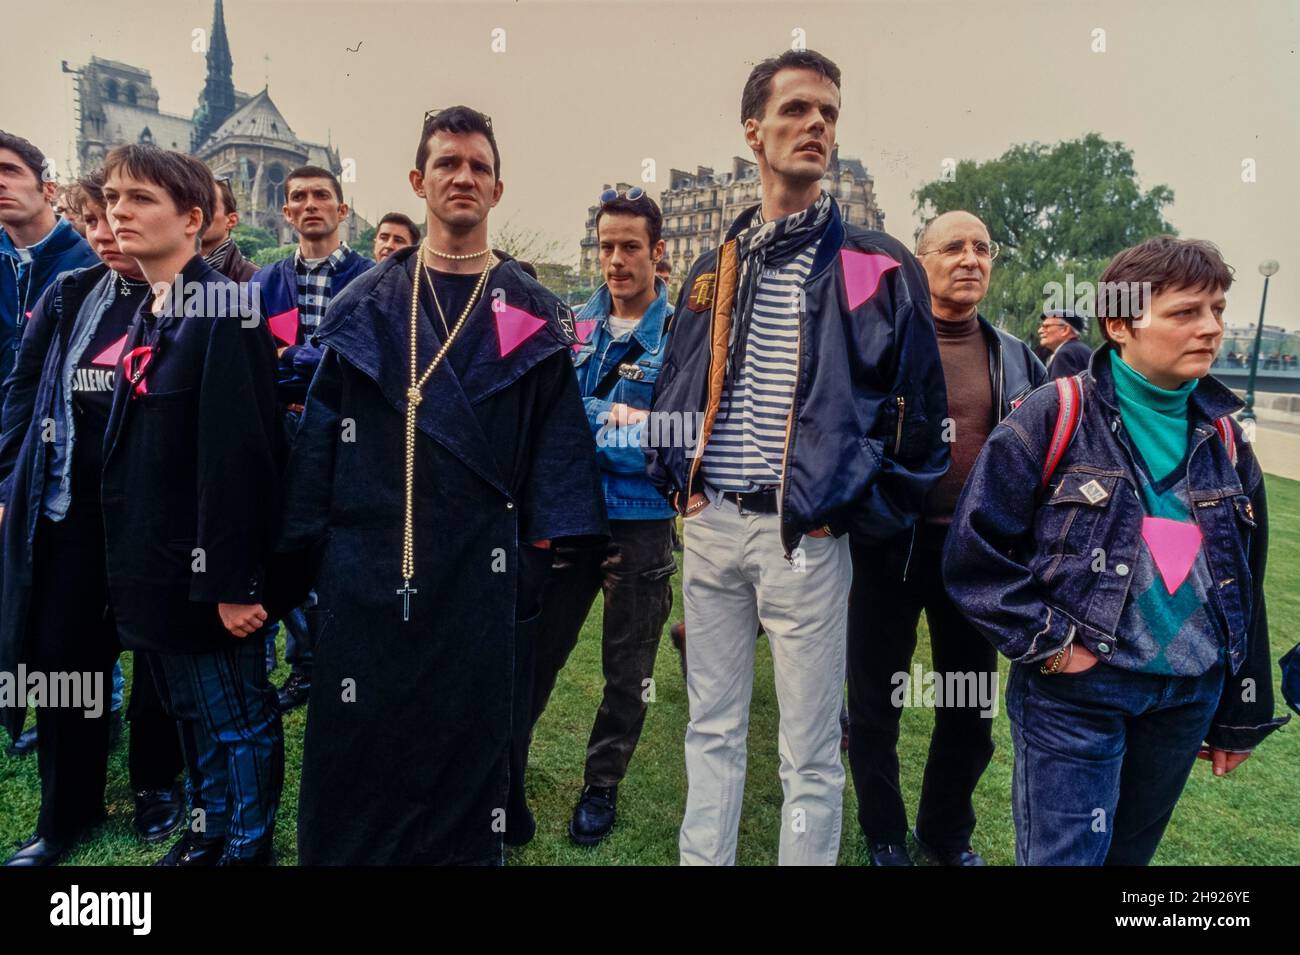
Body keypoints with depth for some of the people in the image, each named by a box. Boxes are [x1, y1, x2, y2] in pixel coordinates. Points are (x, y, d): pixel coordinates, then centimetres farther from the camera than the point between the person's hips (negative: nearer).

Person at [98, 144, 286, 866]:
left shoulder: (223, 311, -15)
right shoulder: (146, 316, 12)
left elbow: (237, 454, -21)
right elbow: (130, 447, 16)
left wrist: (234, 578, -22)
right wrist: (131, 557, 16)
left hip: (204, 567, -9)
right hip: (154, 564, 9)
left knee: (238, 717, 8)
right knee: (190, 713, 21)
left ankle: (248, 847, 26)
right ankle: (210, 832, 38)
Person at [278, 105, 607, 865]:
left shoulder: (533, 313, 5)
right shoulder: (366, 305, 7)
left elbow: (557, 434, 2)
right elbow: (323, 428, 6)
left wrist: (545, 543, -5)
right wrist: (308, 542, 1)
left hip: (485, 565, 0)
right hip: (371, 560, 1)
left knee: (473, 735, 10)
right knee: (362, 737, 9)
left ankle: (471, 841, 29)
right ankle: (350, 844, 29)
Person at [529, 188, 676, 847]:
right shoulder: (576, 325, 6)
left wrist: (586, 422, -15)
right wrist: (615, 421, -11)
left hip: (642, 524, -2)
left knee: (628, 669, 13)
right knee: (537, 649, 13)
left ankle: (602, 786, 34)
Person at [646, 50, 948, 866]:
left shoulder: (879, 268, -2)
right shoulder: (715, 269, 12)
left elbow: (922, 414, 0)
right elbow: (676, 389, 20)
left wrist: (858, 514, -4)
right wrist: (679, 483, 8)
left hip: (805, 536, -4)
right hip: (709, 526, 5)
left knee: (810, 753, 7)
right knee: (712, 731, 17)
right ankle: (701, 858, 34)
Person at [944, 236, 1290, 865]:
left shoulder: (1222, 436, 7)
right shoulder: (1053, 418, -11)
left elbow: (1243, 588, 14)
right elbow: (974, 552, -12)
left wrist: (1243, 715, 16)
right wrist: (1045, 640, -15)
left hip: (1189, 696, 6)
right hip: (1074, 692, -5)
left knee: (1130, 853, 20)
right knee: (1064, 855, 1)